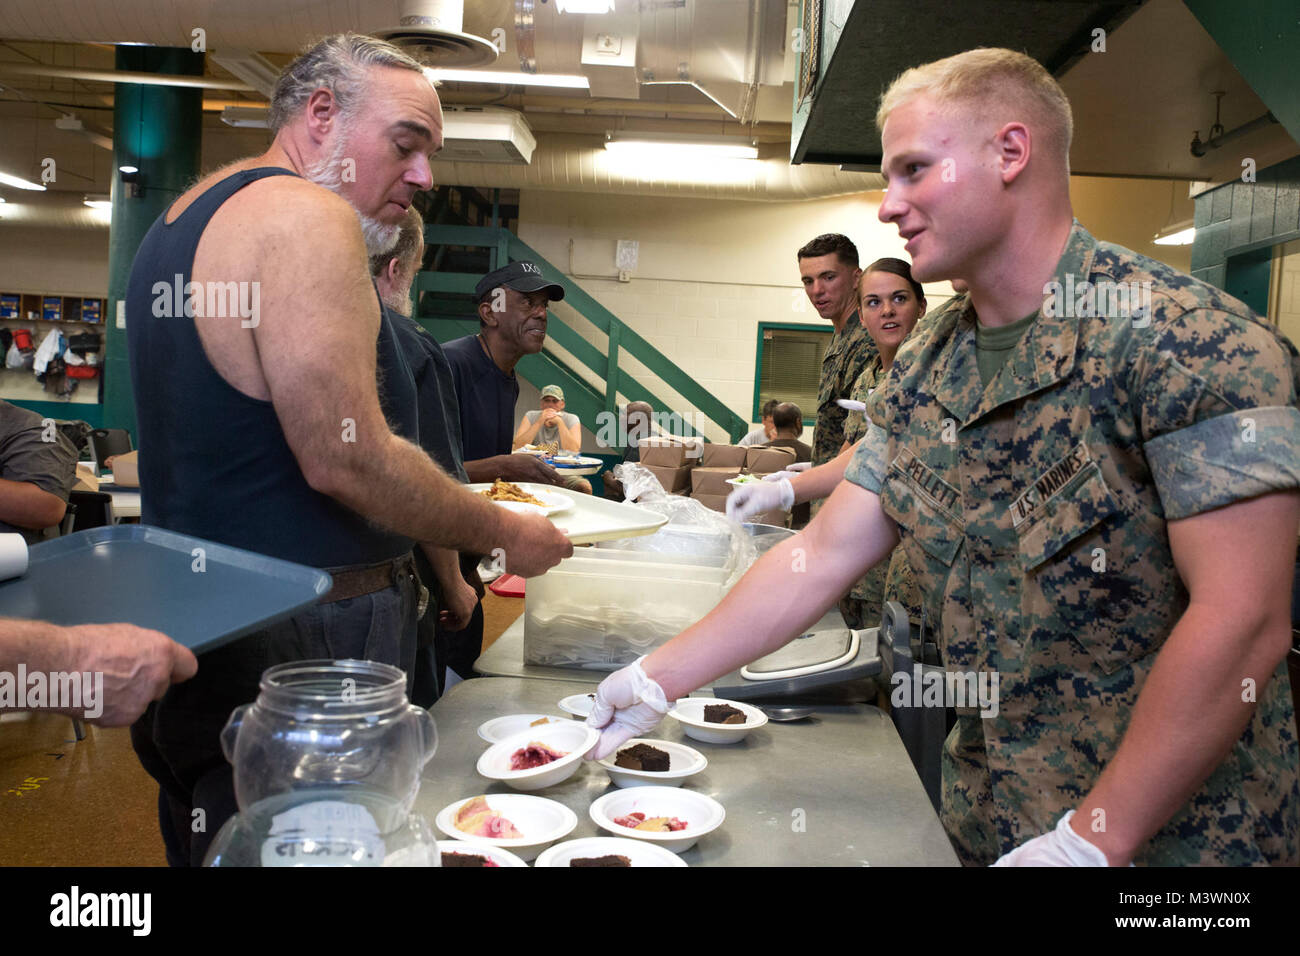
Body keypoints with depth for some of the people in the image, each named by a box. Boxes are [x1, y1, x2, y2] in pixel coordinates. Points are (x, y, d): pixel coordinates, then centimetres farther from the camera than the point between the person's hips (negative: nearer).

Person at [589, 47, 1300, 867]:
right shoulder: (925, 370, 2)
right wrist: (660, 678, -1)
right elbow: (824, 557, 2)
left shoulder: (1194, 342, -19)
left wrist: (1092, 838, -21)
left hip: (1172, 831, -6)